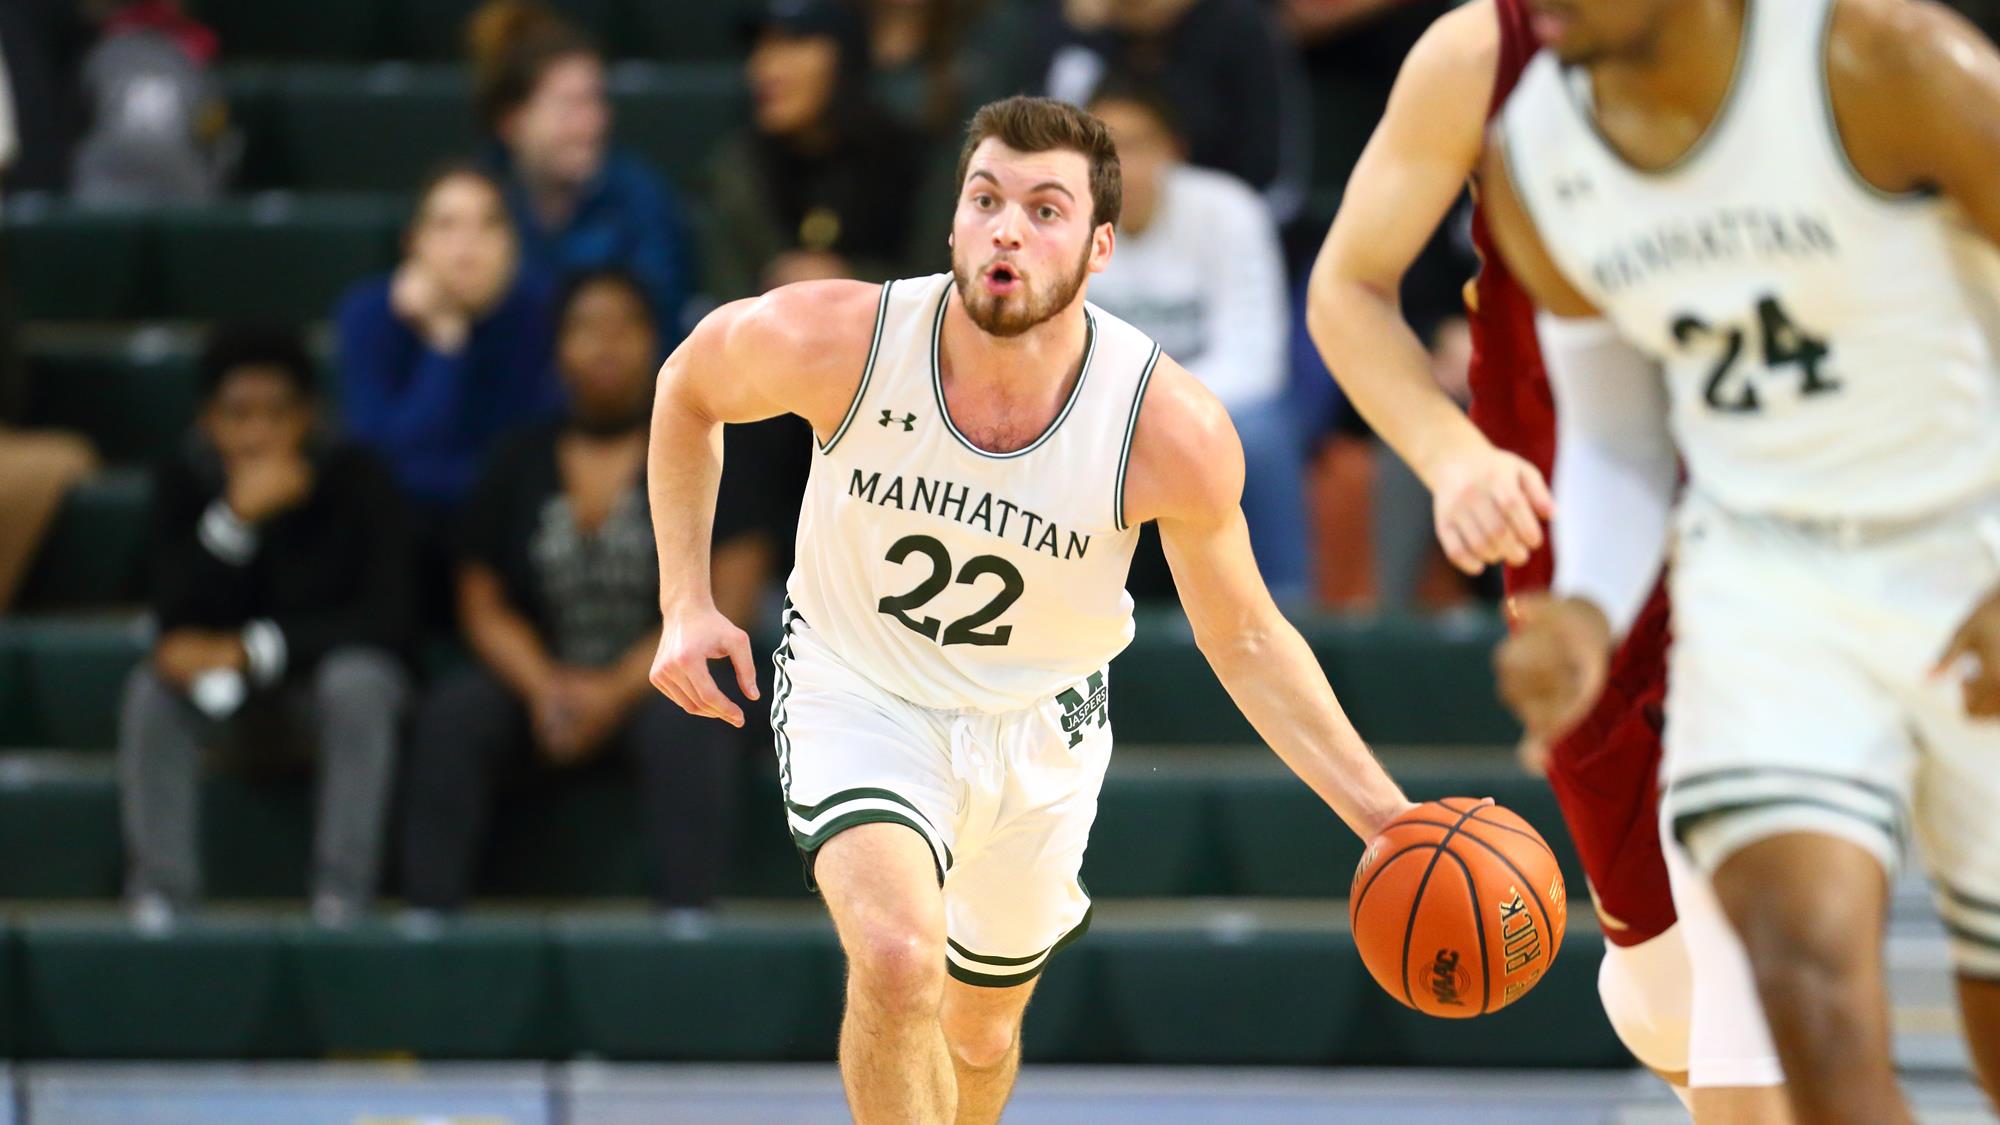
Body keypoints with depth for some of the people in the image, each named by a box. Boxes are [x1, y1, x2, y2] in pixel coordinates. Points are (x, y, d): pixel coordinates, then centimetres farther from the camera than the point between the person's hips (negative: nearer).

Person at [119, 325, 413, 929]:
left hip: (329, 684, -2)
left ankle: (342, 897, -31)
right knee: (153, 687, -30)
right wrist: (237, 515, -33)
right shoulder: (184, 482, -10)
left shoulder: (354, 480, -16)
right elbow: (176, 617, -19)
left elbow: (388, 619, -20)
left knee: (359, 680, -36)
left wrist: (252, 648, -27)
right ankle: (160, 896, -29)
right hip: (227, 705, 2)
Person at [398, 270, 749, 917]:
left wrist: (619, 691, -16)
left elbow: (724, 603, -4)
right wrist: (545, 689, -12)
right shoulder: (522, 464, 14)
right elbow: (485, 607, 9)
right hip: (541, 679, 3)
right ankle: (429, 914, -32)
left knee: (682, 727, -37)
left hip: (658, 684, -3)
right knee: (453, 715, -27)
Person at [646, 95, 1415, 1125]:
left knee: (981, 1034, 20)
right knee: (900, 962, -30)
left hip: (1037, 727, 2)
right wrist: (686, 603, -8)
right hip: (858, 694, -2)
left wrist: (1382, 816, -19)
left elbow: (1246, 641, -11)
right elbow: (689, 387, -3)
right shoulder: (836, 342, -27)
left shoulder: (1171, 430, -27)